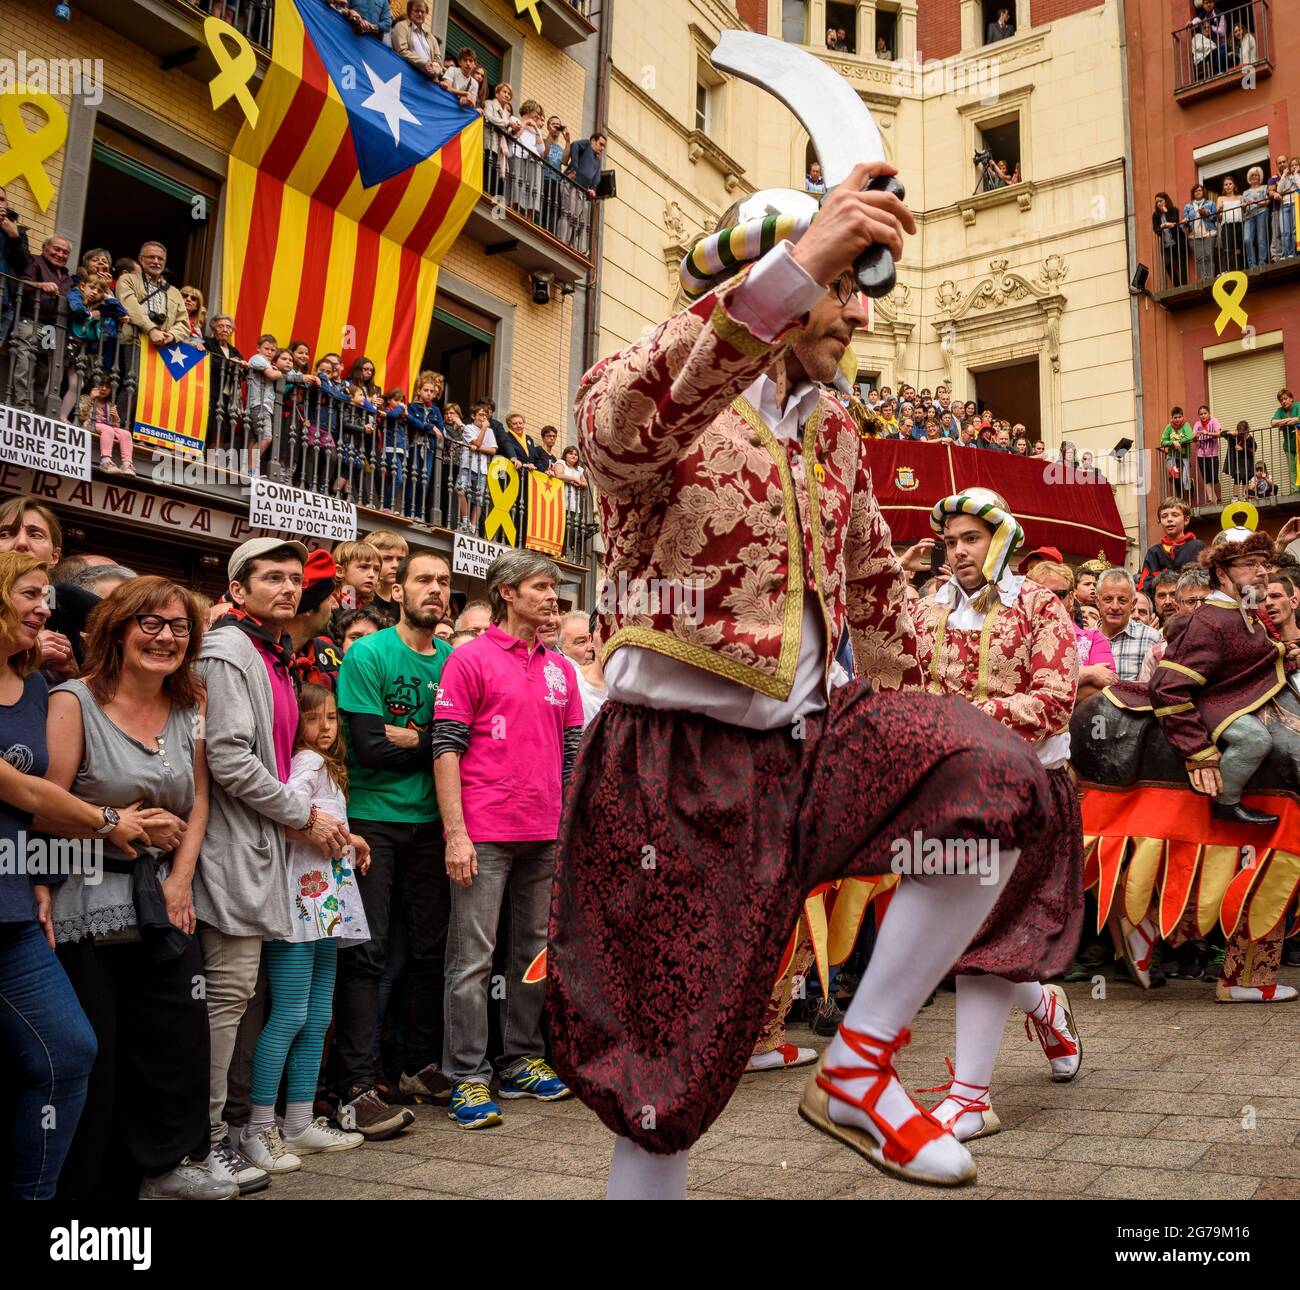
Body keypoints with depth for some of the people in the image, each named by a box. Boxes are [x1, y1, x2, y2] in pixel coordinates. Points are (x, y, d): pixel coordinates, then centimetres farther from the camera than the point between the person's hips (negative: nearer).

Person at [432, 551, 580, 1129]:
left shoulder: (560, 669, 13)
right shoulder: (470, 658, -4)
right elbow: (446, 748, -8)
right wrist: (456, 832, -14)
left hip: (546, 835, 6)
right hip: (484, 834, -6)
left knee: (534, 950, 14)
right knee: (473, 958, -1)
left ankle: (523, 1060, 26)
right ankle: (467, 1077, 8)